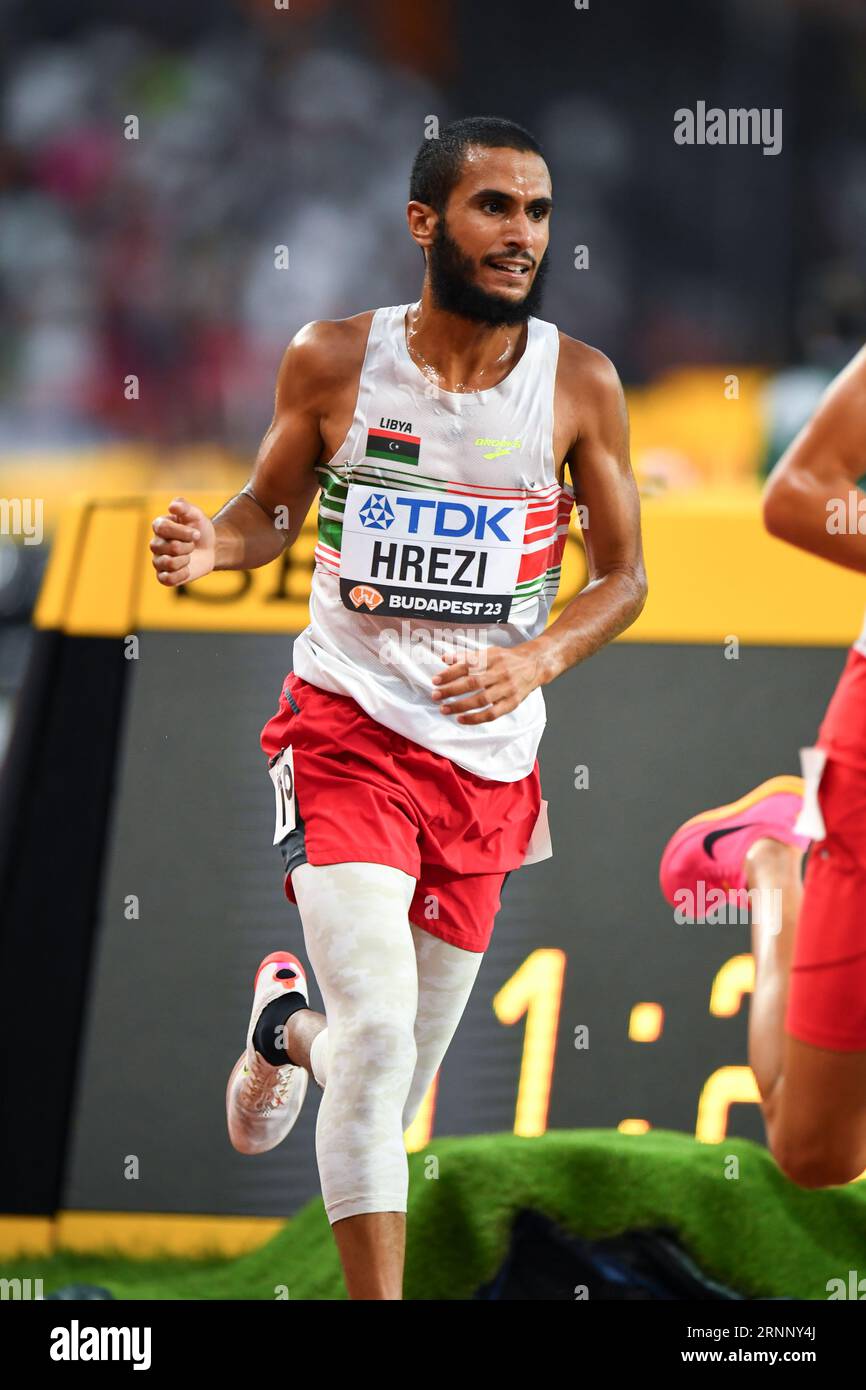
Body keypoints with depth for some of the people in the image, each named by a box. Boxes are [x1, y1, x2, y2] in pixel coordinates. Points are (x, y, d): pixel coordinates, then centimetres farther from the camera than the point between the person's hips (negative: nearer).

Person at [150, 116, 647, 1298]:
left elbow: (624, 575, 4)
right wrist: (213, 544, -12)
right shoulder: (333, 362, -4)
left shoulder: (579, 384, -2)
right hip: (348, 726, -2)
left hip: (489, 759, 2)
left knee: (394, 1086, 12)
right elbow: (272, 508, 12)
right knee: (379, 1033, -22)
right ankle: (378, 1303, -15)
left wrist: (535, 660, -15)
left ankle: (289, 1023, 48)